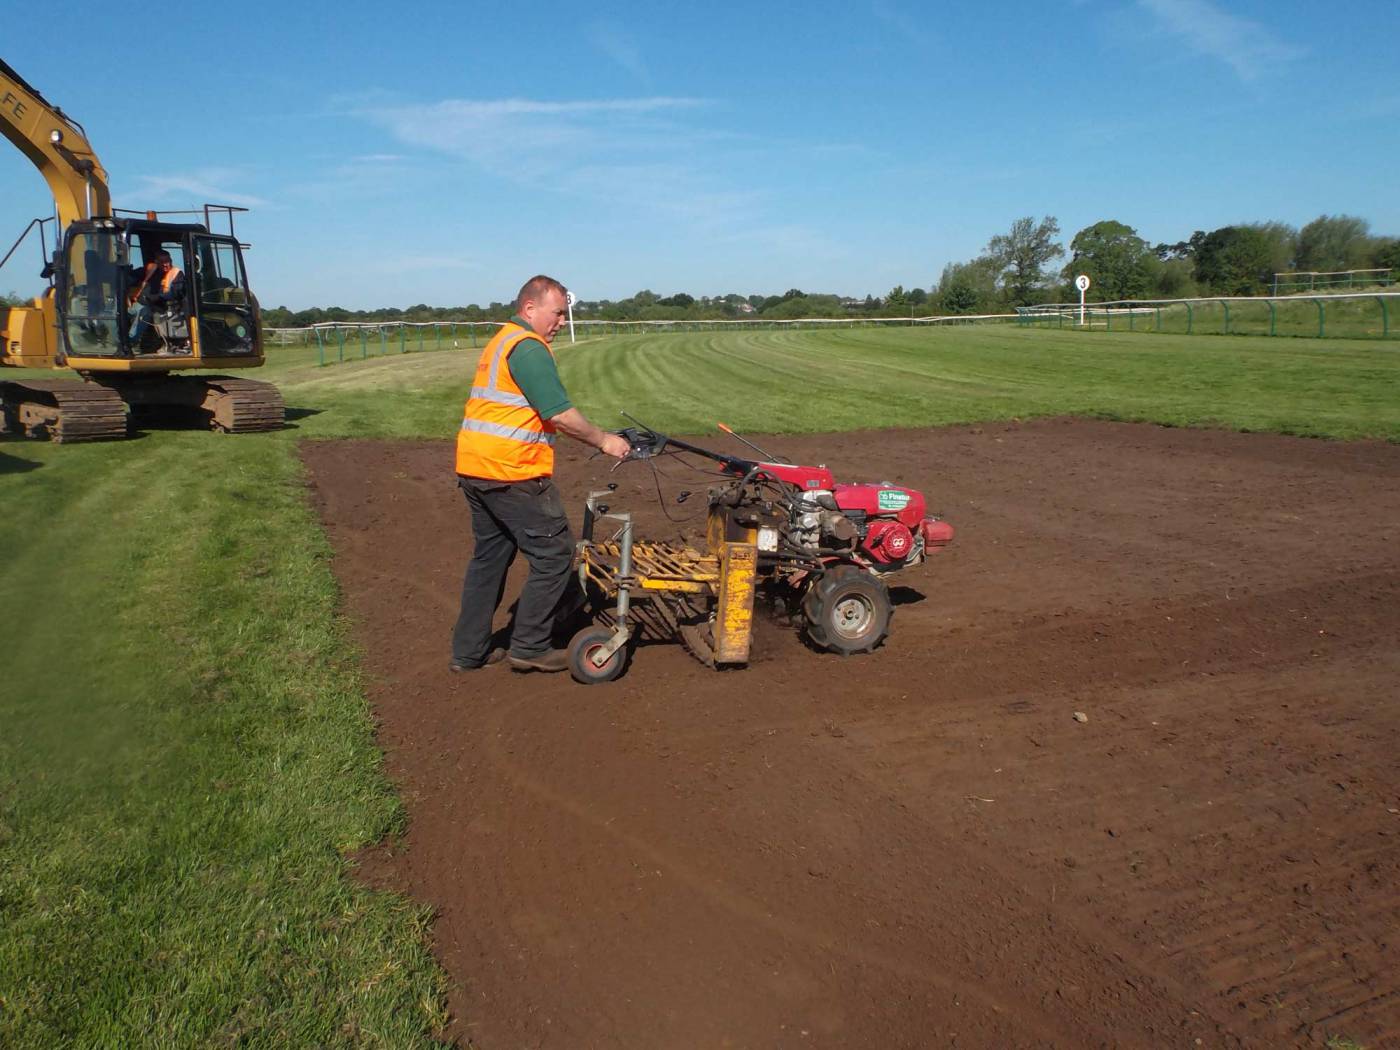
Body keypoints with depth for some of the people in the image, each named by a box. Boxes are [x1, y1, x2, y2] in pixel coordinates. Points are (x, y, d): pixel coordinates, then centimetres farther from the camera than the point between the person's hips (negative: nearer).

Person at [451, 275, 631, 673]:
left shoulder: (501, 341, 21)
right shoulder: (528, 347, -12)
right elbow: (560, 414, -18)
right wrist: (603, 441, -5)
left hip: (473, 468, 10)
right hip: (511, 473, -10)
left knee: (490, 554, 18)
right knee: (553, 553, 1)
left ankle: (469, 650, 22)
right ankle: (530, 647, 7)